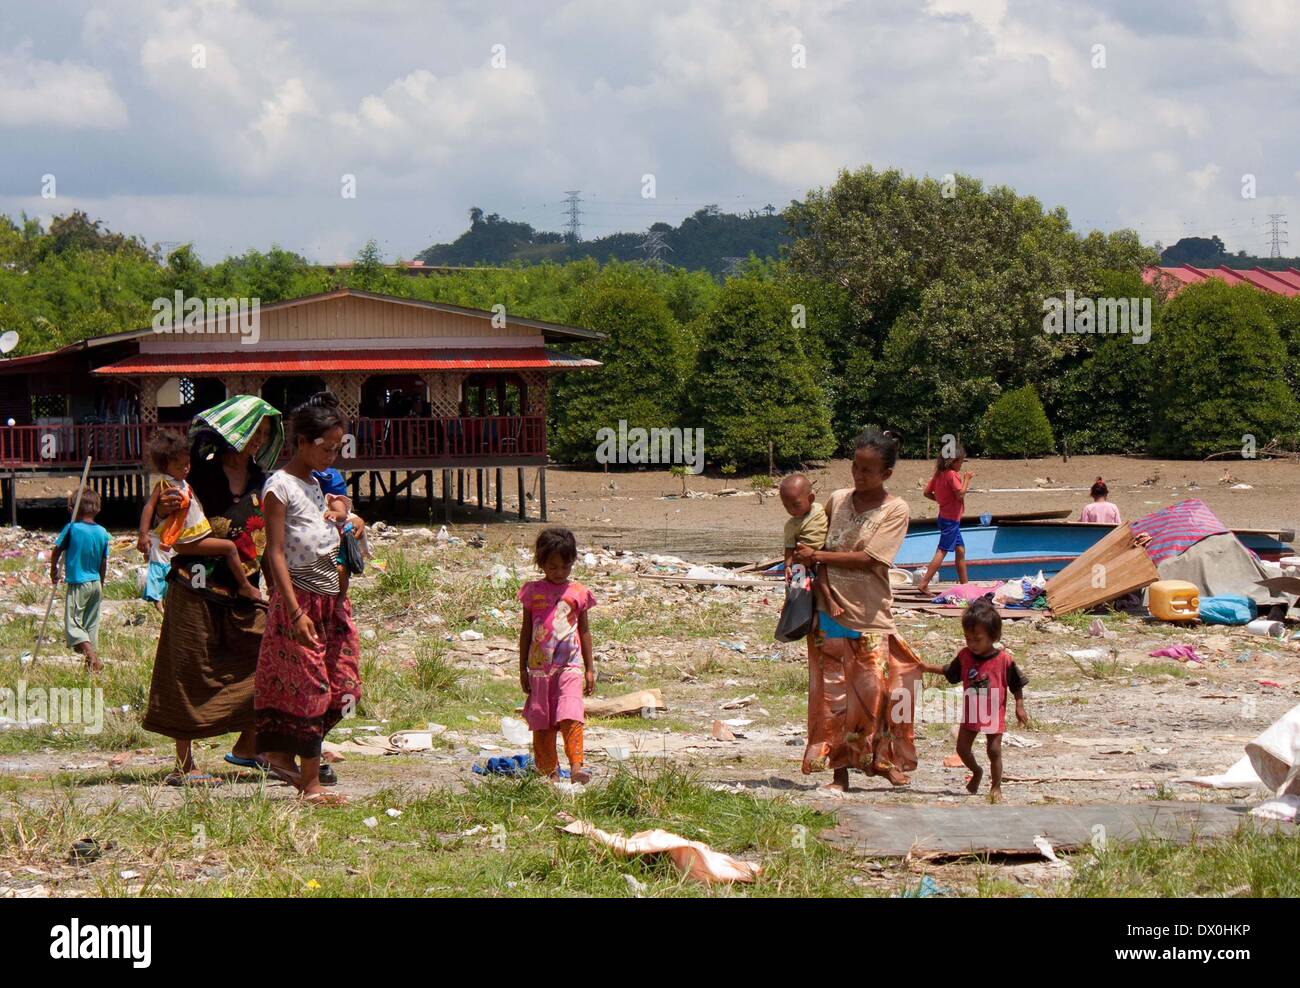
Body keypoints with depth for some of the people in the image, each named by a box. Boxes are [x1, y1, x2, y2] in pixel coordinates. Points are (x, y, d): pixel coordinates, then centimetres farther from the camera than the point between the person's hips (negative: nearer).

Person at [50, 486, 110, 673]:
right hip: (96, 583, 5)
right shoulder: (102, 532, 0)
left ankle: (90, 653, -24)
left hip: (78, 583, -5)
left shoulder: (72, 528, -13)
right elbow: (104, 563, 8)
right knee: (92, 623, 16)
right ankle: (94, 662, 22)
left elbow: (56, 551, -4)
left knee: (73, 623, -3)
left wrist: (53, 570, 14)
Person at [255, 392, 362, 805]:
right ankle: (310, 783, -1)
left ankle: (284, 754, 17)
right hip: (300, 596, -8)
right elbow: (276, 553, -14)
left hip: (330, 596, 8)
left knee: (340, 686, 5)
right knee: (309, 686, -6)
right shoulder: (279, 487, -8)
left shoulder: (318, 485, 16)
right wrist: (295, 612, -21)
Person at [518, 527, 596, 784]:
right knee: (542, 723, 6)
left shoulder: (578, 593, 5)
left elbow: (584, 631, 12)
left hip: (570, 666, -2)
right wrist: (523, 669, 9)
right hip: (540, 666, 2)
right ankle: (549, 770, 16)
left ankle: (576, 767, -24)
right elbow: (526, 631, 10)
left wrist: (590, 669, 10)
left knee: (571, 717, -17)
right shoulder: (533, 591, 5)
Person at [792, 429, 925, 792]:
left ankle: (885, 760, 16)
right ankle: (839, 772, 6)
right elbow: (816, 542, 22)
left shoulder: (895, 510, -6)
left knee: (875, 688, -5)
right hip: (830, 609, 3)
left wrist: (817, 556, -13)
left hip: (869, 615, -3)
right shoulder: (837, 500, 7)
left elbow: (867, 559, -15)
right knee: (833, 693, 2)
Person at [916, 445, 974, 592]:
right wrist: (966, 479, -11)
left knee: (960, 550, 16)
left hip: (946, 517, 10)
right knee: (942, 551, -9)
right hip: (951, 519, -10)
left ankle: (964, 584, 22)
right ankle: (923, 584, -12)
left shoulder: (939, 474, 7)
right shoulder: (952, 475, -18)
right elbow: (961, 494, -21)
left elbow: (927, 492, 9)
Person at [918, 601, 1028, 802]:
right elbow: (949, 672, 13)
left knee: (994, 751, -3)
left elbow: (1016, 685, -6)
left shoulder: (1004, 659, -16)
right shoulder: (965, 656, -4)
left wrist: (1019, 707, -8)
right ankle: (977, 772, 34)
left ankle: (996, 787, 13)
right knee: (962, 748, 7)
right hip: (971, 715, 4)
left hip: (995, 715, -4)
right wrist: (927, 668, 4)